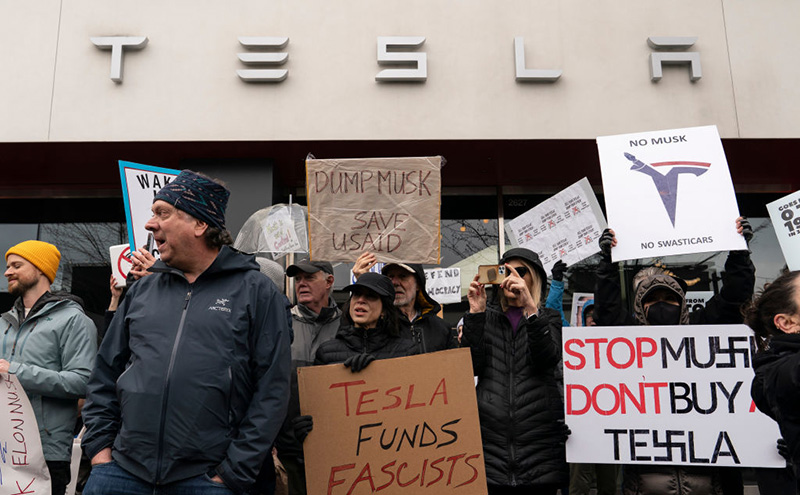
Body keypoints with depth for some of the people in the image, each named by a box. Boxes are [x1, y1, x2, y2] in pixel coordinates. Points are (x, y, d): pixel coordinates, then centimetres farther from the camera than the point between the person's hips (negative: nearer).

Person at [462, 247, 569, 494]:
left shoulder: (549, 318, 13)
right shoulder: (487, 316, 15)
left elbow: (547, 358, -9)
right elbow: (472, 365, -1)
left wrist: (530, 308, -20)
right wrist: (476, 312, -8)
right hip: (490, 434, 1)